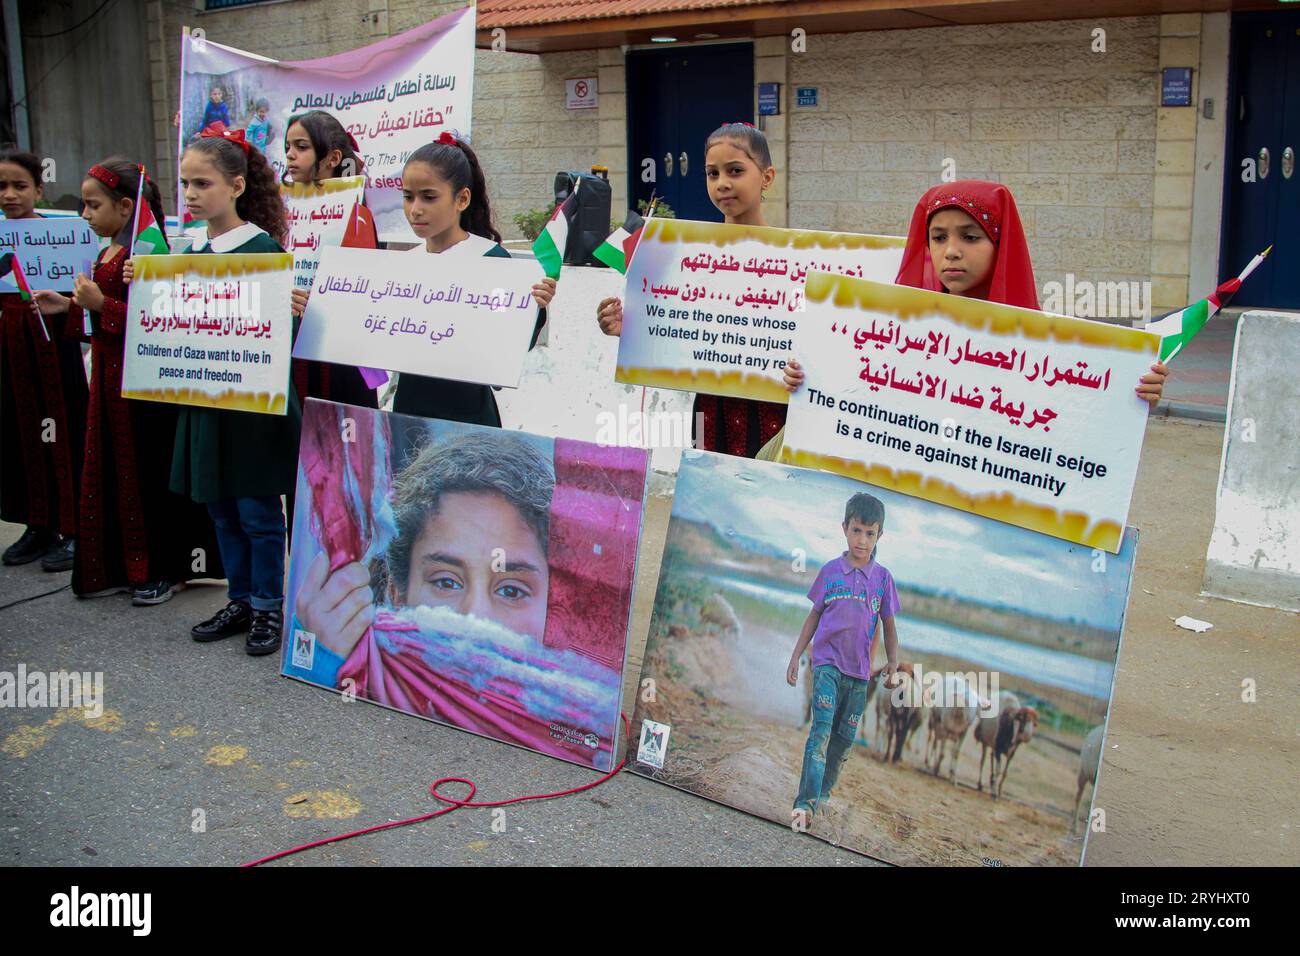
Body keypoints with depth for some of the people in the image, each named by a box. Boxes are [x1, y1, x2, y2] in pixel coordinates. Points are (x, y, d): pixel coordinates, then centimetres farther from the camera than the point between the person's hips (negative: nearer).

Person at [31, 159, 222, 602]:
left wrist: (100, 304, -22)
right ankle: (122, 566, 23)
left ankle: (162, 568, 13)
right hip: (109, 374, 10)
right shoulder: (108, 253, 14)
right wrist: (69, 306, 9)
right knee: (111, 469, 13)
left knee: (148, 473, 0)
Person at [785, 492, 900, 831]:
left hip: (859, 669, 3)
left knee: (845, 736, 8)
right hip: (827, 661, -3)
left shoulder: (883, 577, 3)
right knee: (822, 728, -17)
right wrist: (795, 657, 7)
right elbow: (814, 616, 8)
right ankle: (805, 803, -23)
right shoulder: (830, 571, 0)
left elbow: (888, 624, 10)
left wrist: (893, 662, -2)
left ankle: (823, 793, 23)